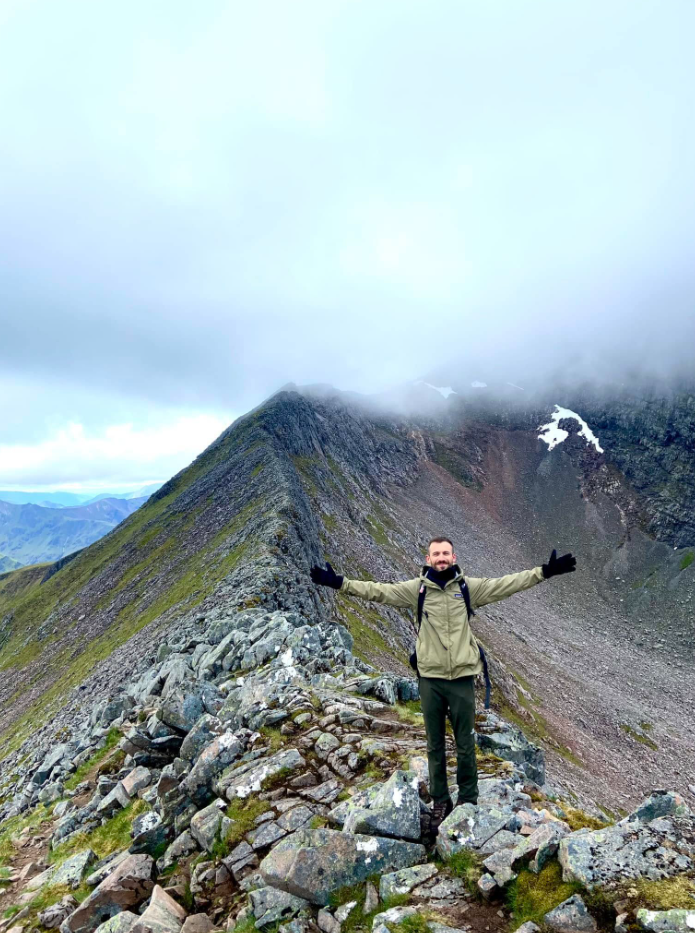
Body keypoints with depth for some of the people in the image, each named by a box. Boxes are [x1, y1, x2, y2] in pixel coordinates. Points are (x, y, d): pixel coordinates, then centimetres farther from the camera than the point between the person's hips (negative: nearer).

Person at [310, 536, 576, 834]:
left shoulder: (469, 586, -1)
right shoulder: (416, 588, -3)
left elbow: (507, 584, -3)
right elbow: (377, 591, -6)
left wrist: (544, 572, -11)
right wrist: (339, 582, -15)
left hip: (462, 678, 0)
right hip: (430, 678, 0)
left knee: (465, 744, 11)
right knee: (435, 745, 13)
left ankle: (468, 801, 30)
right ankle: (440, 801, 30)